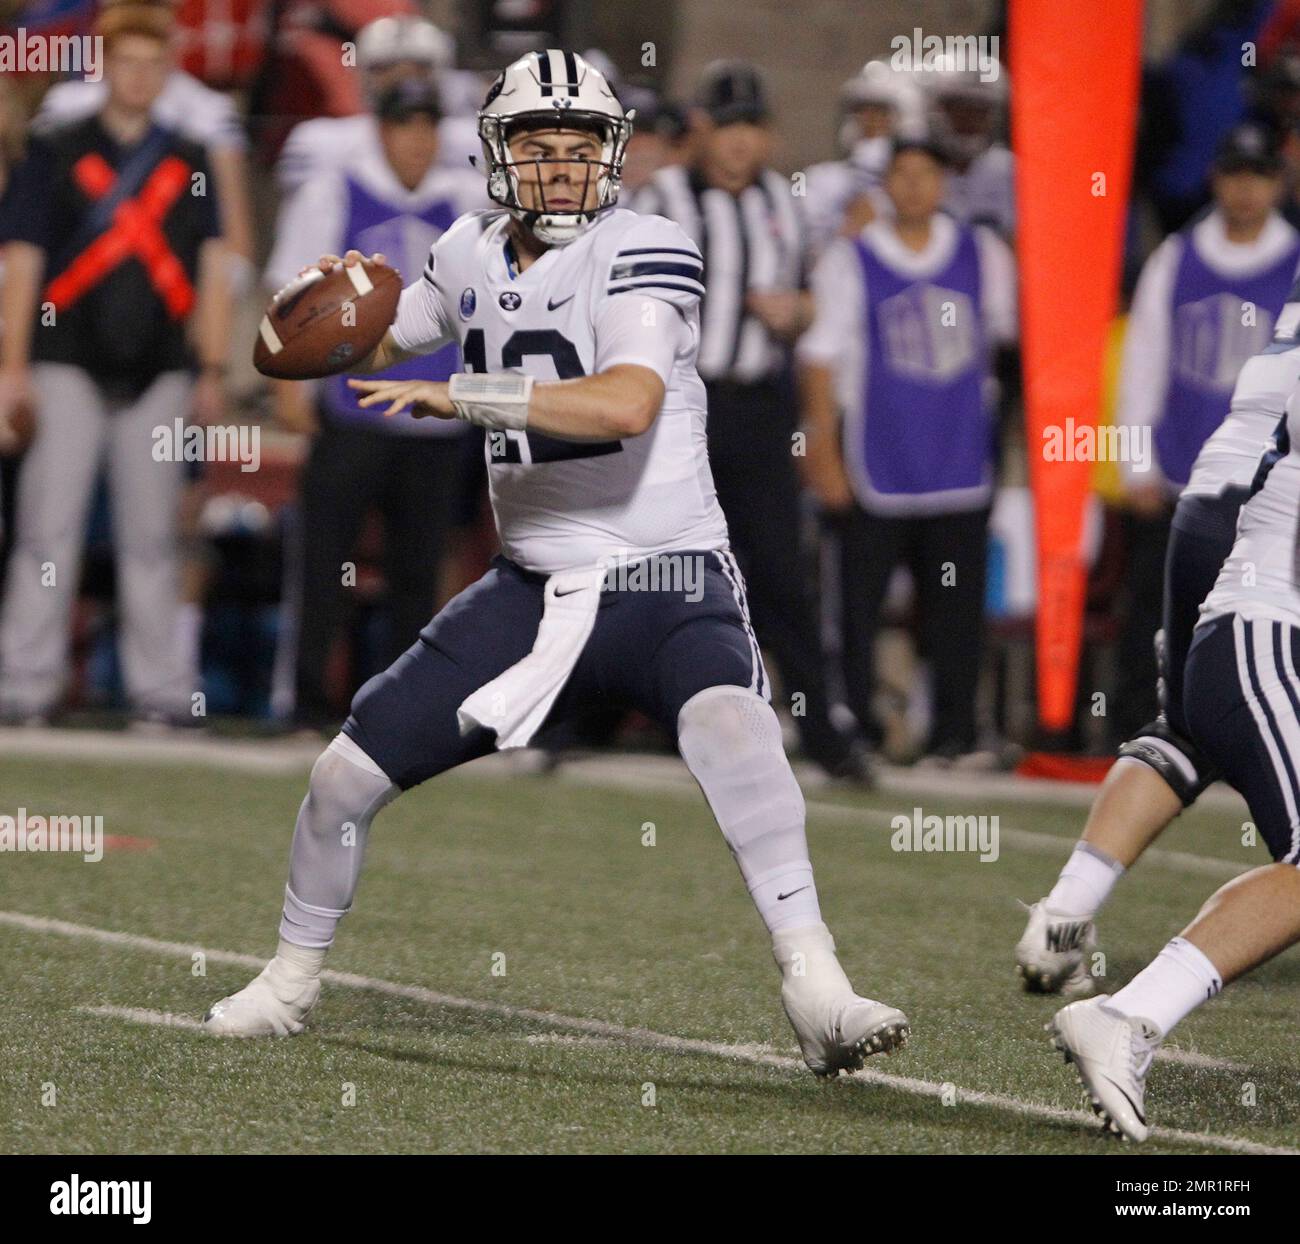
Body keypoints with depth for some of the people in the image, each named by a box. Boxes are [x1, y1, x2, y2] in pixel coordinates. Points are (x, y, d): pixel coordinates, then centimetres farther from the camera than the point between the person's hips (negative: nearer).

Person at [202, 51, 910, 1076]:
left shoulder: (644, 252, -13)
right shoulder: (475, 257, 6)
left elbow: (627, 405, -31)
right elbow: (373, 350, 26)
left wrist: (461, 395, -32)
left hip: (667, 587, -6)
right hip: (532, 593, 6)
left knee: (729, 722, -37)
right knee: (346, 774, 5)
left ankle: (817, 993, -39)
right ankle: (290, 982, 31)